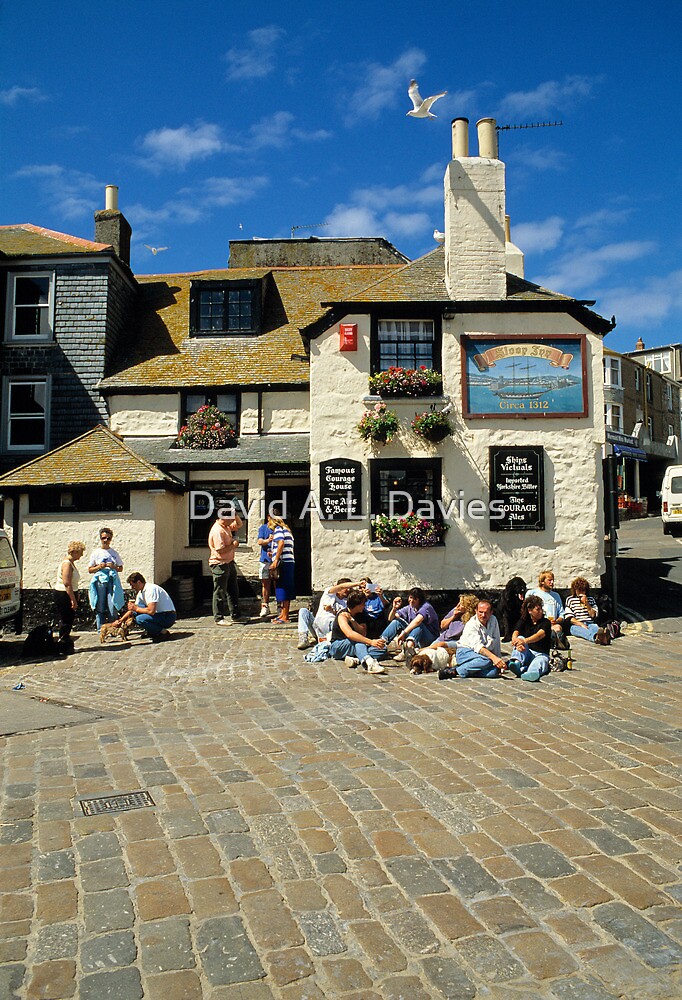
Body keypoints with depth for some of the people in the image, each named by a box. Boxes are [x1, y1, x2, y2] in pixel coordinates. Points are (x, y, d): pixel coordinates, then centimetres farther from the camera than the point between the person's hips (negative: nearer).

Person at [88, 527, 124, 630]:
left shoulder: (114, 552, 11)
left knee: (112, 606, -3)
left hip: (112, 581, 1)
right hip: (100, 582, -1)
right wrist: (99, 567, -11)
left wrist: (113, 567, -5)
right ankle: (101, 629, 9)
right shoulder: (95, 553, 6)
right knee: (100, 607, 0)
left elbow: (120, 568, 16)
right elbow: (90, 570, 8)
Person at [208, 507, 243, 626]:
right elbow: (220, 550, -27)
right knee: (220, 592, -1)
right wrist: (234, 545, -14)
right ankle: (218, 618, 7)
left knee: (233, 591, 15)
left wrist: (235, 513, 6)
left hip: (229, 563, 10)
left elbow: (239, 524, 23)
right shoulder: (217, 531, -22)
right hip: (220, 564, -10)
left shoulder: (226, 526, 8)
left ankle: (235, 616, 24)